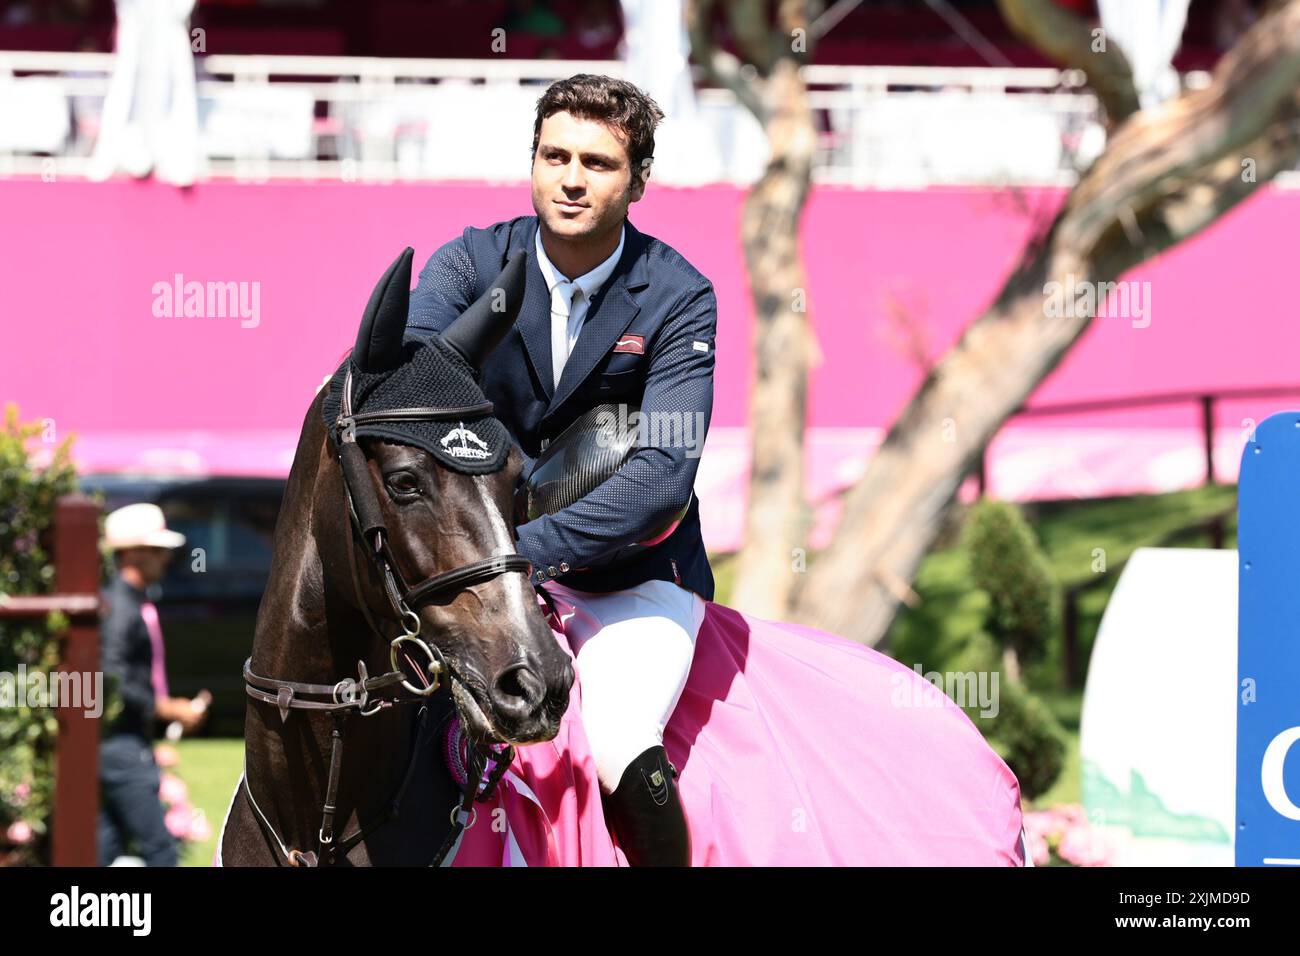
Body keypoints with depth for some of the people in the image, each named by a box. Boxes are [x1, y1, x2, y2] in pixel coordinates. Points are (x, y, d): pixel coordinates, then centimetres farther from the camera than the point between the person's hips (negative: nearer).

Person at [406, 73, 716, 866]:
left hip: (633, 574, -3)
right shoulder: (471, 264, -3)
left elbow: (664, 472, -20)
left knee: (618, 746, -27)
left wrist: (527, 549, -32)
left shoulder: (678, 298, -8)